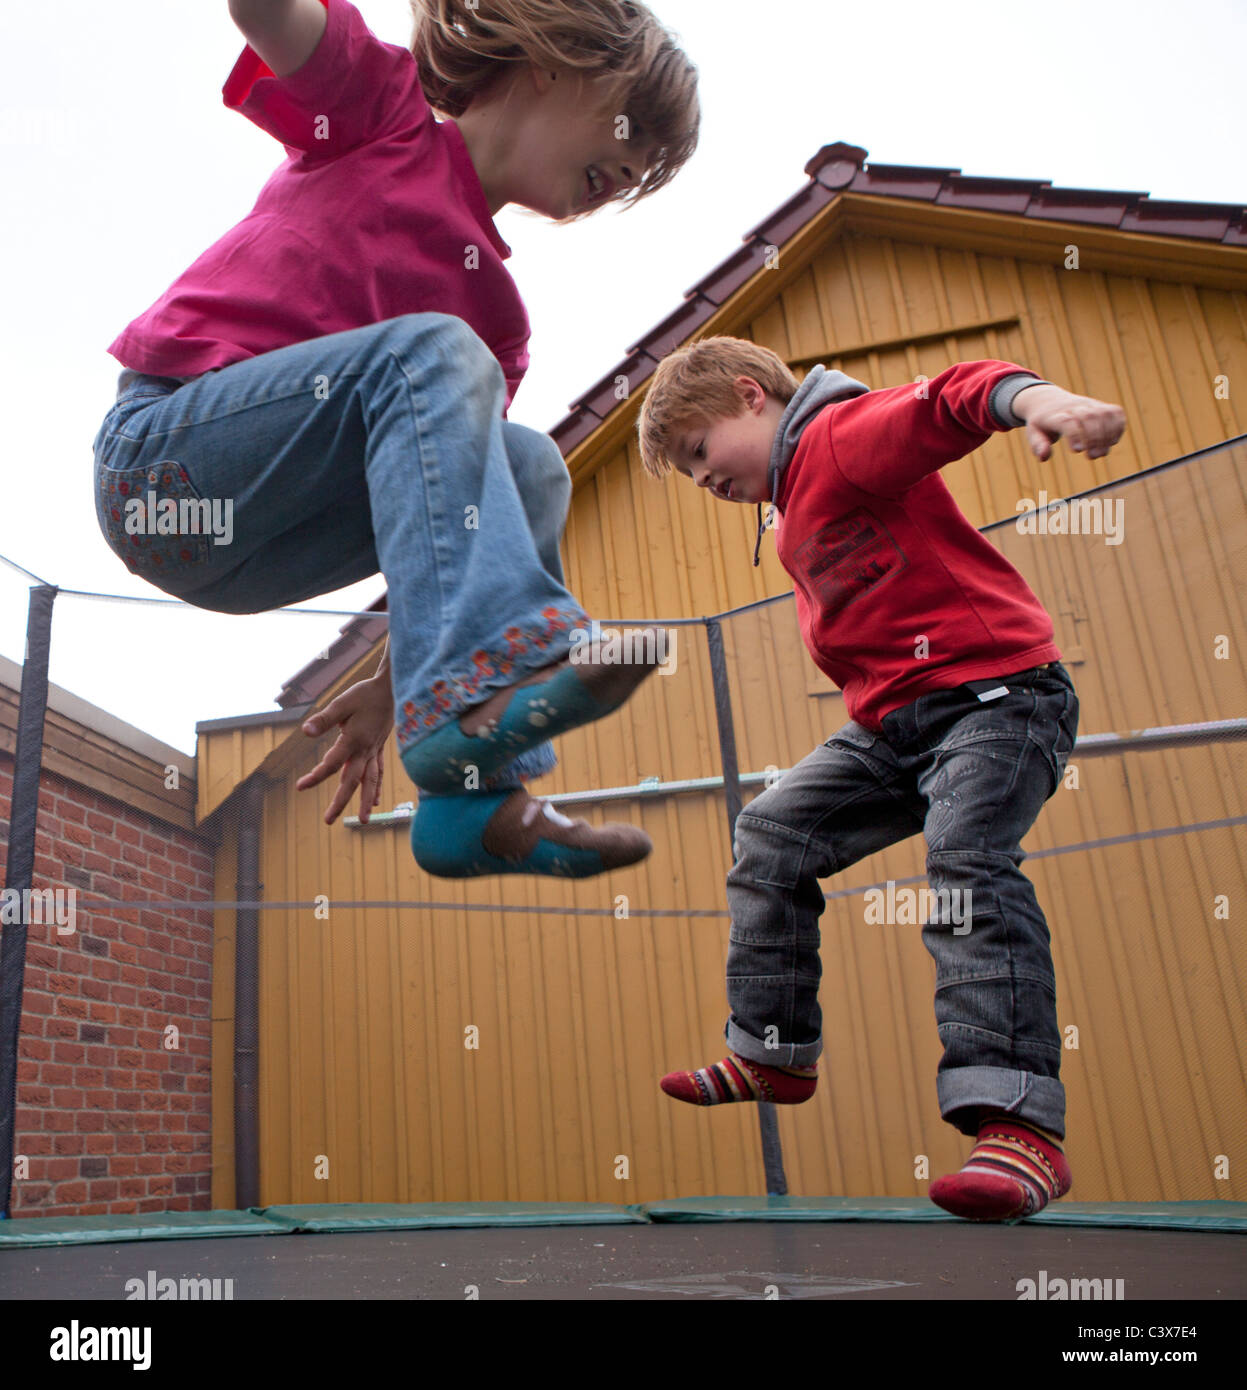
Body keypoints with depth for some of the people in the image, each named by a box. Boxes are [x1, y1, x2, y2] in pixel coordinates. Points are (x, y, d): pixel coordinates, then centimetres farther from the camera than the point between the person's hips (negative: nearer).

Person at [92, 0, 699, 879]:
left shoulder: (498, 315, 15)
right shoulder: (385, 103, 5)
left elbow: (448, 476, 7)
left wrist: (390, 687, 0)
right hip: (164, 455, -5)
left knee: (528, 467, -6)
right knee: (430, 350, -22)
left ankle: (478, 802, -18)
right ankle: (482, 674, -39)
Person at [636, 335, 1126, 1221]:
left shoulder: (845, 434, -9)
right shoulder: (794, 518, 20)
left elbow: (947, 403, -29)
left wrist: (1030, 395, -48)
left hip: (997, 691, -10)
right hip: (894, 720, 10)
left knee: (967, 856, -28)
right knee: (773, 836, 8)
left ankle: (1020, 1124, -31)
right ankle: (776, 1053, 16)